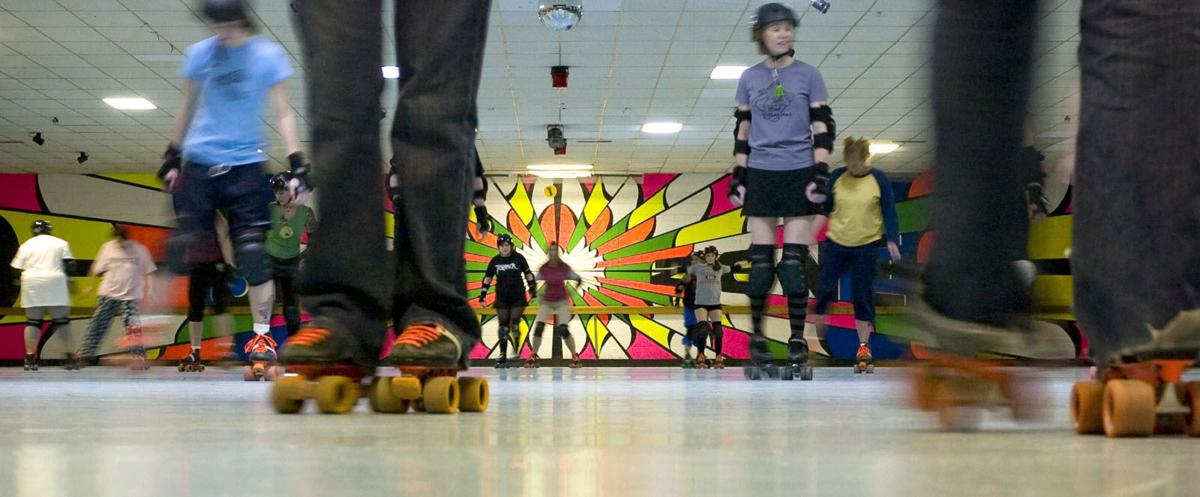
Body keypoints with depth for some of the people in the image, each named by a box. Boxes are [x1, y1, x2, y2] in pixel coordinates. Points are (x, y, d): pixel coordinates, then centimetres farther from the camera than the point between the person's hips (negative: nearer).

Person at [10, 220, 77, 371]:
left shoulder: (26, 245, 10)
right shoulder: (60, 243, 8)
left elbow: (18, 269, 6)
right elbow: (69, 264, 0)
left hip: (32, 285, 1)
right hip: (55, 284, -1)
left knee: (32, 322, 6)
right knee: (61, 321, 3)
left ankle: (30, 358, 1)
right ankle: (71, 357, 1)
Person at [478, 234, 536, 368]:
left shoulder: (518, 258, -2)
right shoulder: (495, 261, 3)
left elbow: (527, 273, 7)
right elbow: (487, 278, 8)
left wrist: (532, 289, 7)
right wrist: (483, 294, 4)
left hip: (518, 297, -2)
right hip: (502, 298, 2)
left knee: (515, 324, -9)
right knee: (503, 326, 1)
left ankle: (516, 352, -3)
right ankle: (503, 355, 5)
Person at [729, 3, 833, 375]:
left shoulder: (808, 76, 2)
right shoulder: (749, 79, 8)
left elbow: (822, 129, 0)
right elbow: (742, 132, 12)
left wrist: (820, 176, -9)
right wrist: (737, 177, 5)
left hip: (799, 175, -2)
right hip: (760, 177, 2)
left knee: (793, 264, -4)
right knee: (760, 263, 0)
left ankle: (797, 341, 4)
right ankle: (757, 336, 11)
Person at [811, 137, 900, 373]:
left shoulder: (879, 179, -5)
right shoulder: (836, 177, -1)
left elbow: (889, 212, -2)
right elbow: (824, 208, 8)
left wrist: (892, 241, -10)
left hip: (867, 246, -1)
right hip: (835, 243, 1)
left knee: (863, 296, 2)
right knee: (825, 290, -2)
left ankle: (864, 346, 11)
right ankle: (815, 335, 13)